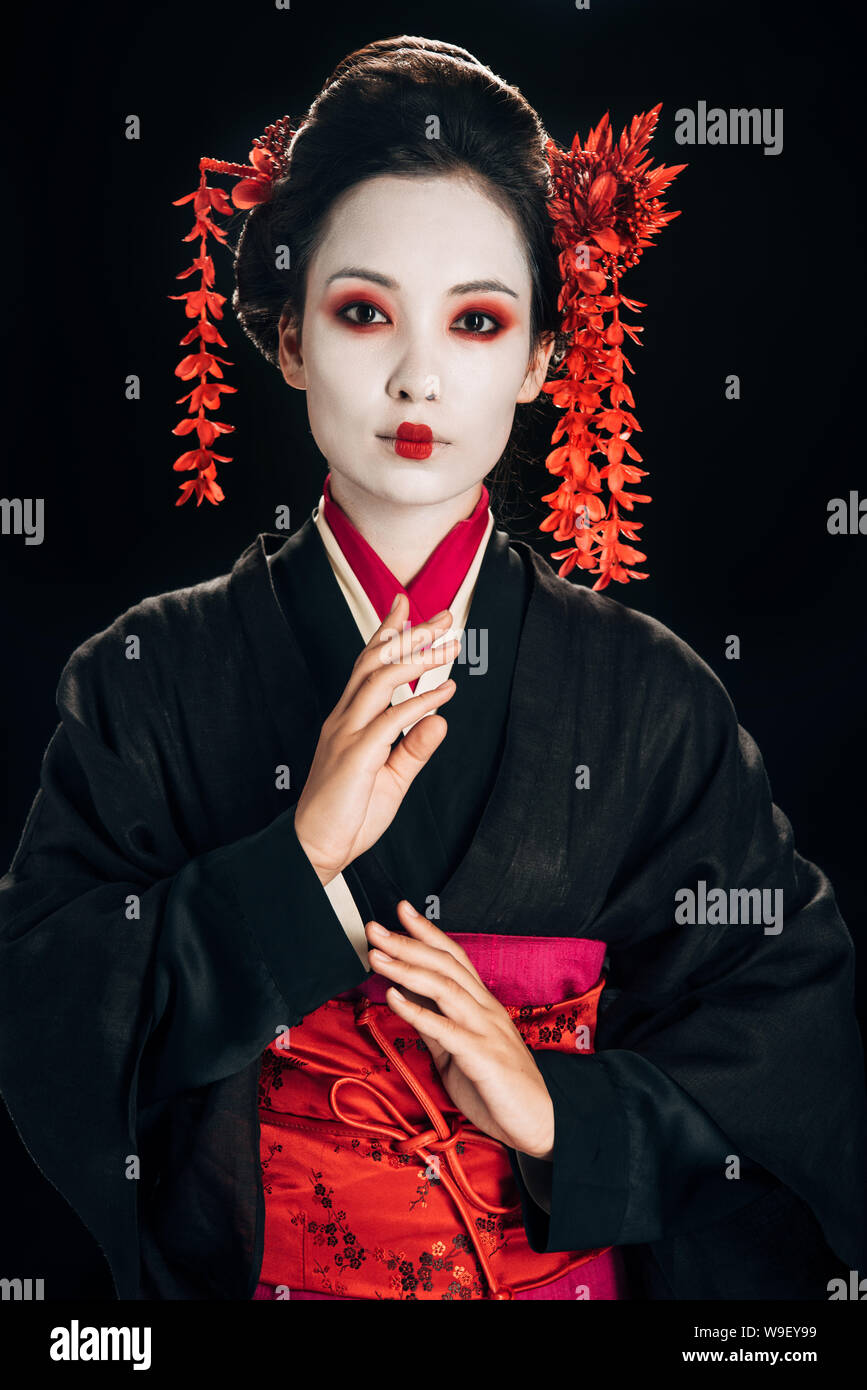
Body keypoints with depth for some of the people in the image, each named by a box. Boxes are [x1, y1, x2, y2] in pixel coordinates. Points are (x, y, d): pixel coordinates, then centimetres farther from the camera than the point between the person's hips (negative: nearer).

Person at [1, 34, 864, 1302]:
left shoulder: (653, 697, -5)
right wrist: (301, 855, -20)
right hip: (229, 1266, 0)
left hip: (574, 1263, 1)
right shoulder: (146, 679, -5)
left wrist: (568, 1113, -16)